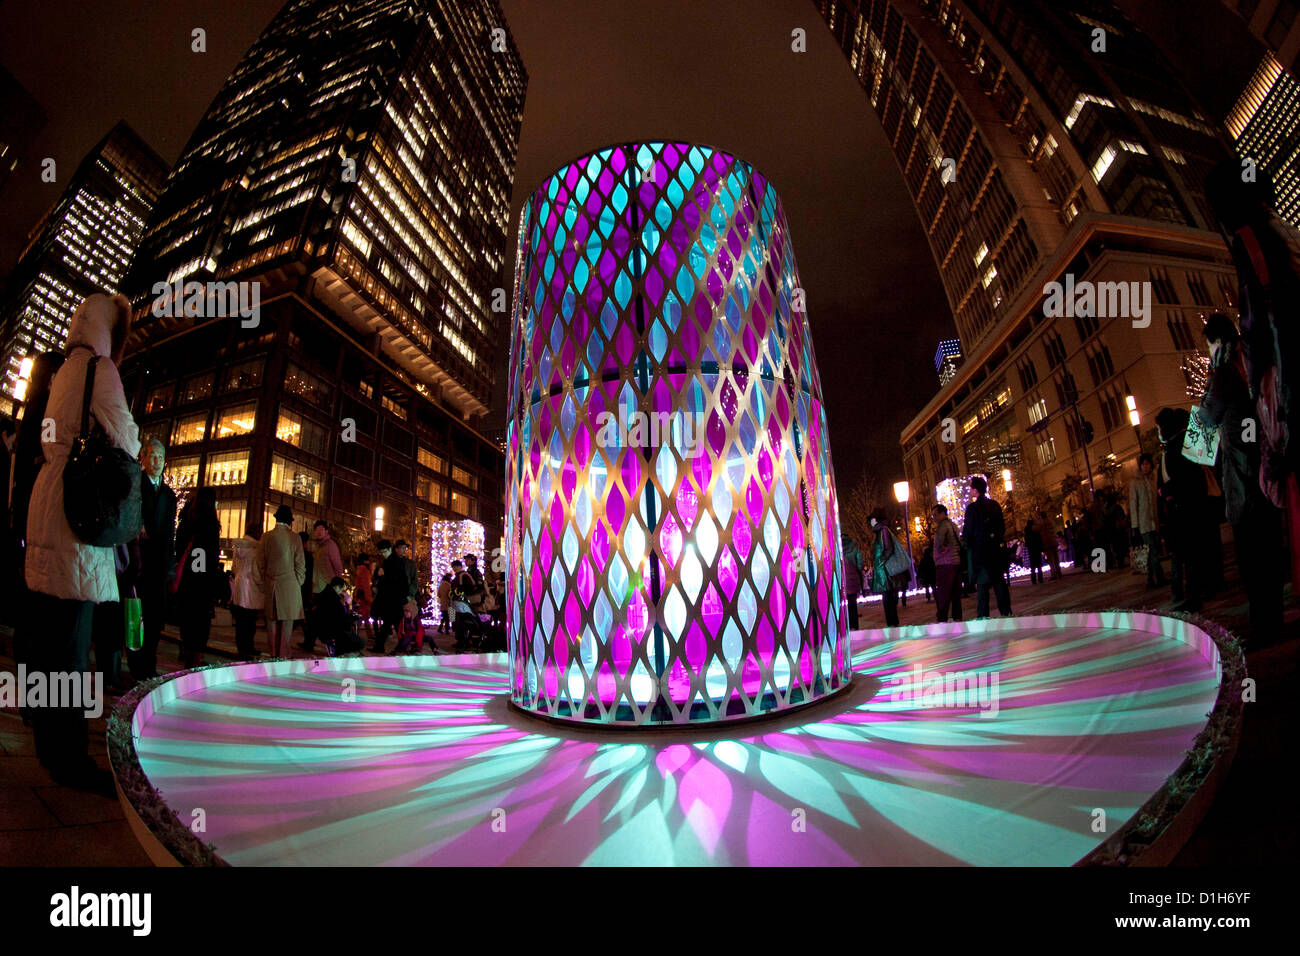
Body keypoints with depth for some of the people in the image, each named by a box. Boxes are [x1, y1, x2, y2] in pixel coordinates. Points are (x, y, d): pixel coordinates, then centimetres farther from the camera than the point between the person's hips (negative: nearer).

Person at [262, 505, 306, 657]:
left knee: (272, 621, 10)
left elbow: (262, 563, 5)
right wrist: (298, 583, 8)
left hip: (271, 584, 2)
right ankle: (283, 655, 4)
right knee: (287, 622, 3)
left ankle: (273, 654, 14)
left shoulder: (267, 536, 1)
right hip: (289, 585, -2)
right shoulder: (295, 537, -5)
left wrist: (263, 584, 14)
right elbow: (300, 564, -2)